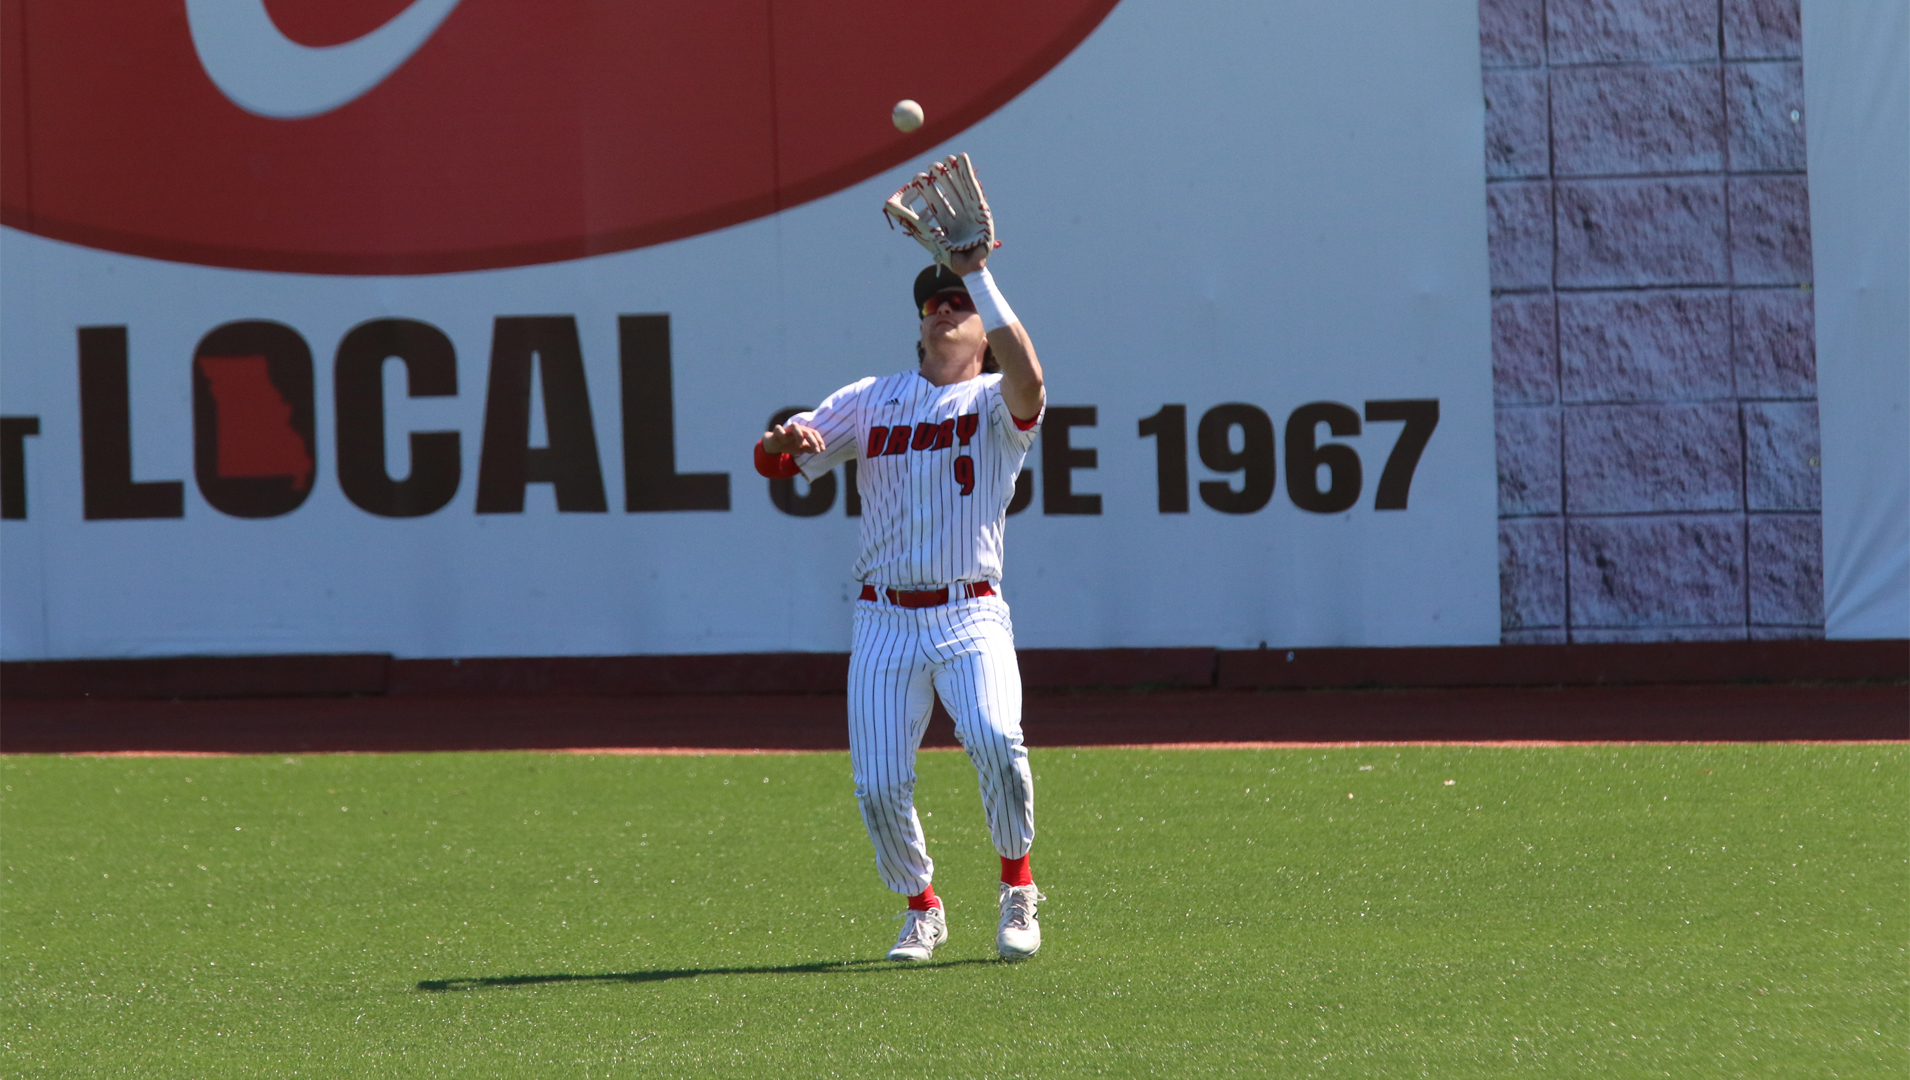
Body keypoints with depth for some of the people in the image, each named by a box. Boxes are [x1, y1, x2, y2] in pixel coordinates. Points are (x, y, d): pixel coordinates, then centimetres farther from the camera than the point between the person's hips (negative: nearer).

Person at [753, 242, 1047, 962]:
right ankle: (921, 910, 21)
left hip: (971, 616, -3)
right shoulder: (872, 401, 13)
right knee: (879, 786, -5)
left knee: (995, 740, -28)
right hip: (885, 622, 3)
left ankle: (1018, 893, -7)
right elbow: (773, 462, 8)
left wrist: (978, 274, -26)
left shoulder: (996, 404, 2)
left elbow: (1028, 381, -24)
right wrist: (783, 438, -18)